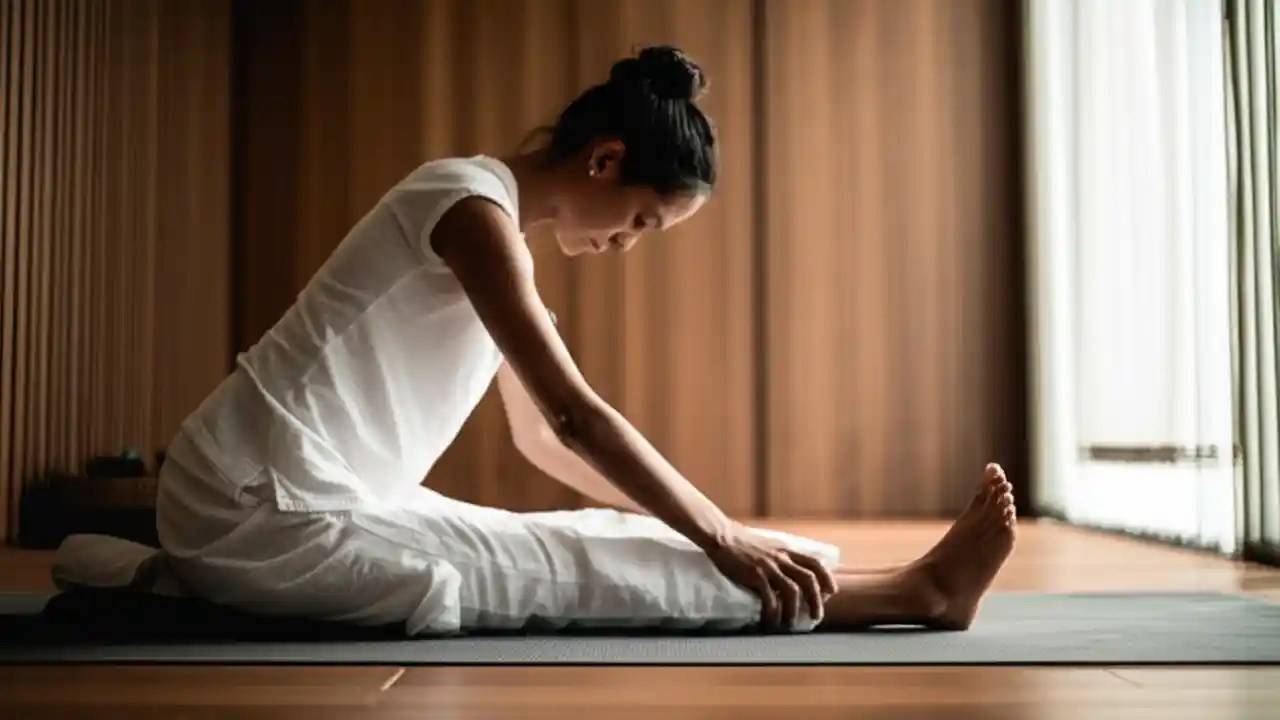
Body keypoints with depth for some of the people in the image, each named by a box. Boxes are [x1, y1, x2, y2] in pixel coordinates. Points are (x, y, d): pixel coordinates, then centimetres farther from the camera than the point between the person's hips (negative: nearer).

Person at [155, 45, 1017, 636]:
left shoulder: (491, 220, 15)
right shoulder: (475, 206, -15)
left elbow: (541, 435, 18)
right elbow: (573, 416, -22)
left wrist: (710, 530, 16)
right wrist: (723, 539, -17)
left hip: (293, 503, 9)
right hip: (263, 513, -9)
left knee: (580, 549, 3)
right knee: (585, 571, -12)